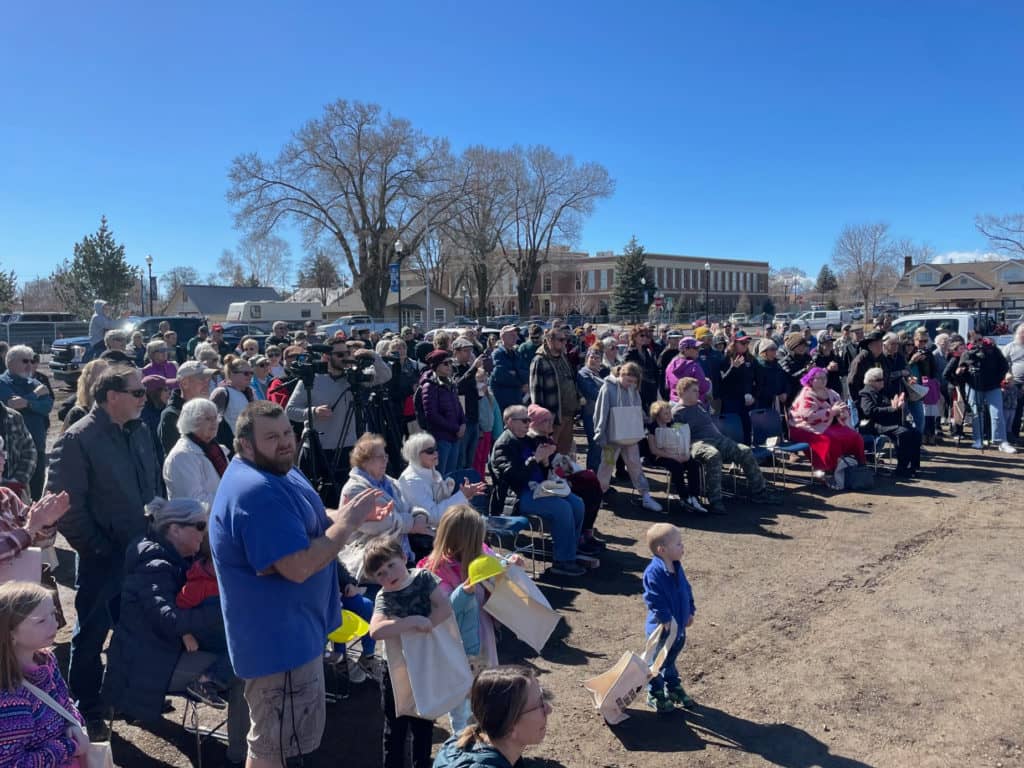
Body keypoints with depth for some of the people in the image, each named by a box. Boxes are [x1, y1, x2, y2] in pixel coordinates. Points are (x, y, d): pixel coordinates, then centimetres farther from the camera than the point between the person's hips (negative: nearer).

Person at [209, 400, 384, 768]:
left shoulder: (277, 470, 5)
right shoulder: (258, 492, -30)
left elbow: (307, 522, 16)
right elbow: (299, 566, -33)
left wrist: (348, 513, -2)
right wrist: (348, 523, -24)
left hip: (290, 627, 11)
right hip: (278, 636, -11)